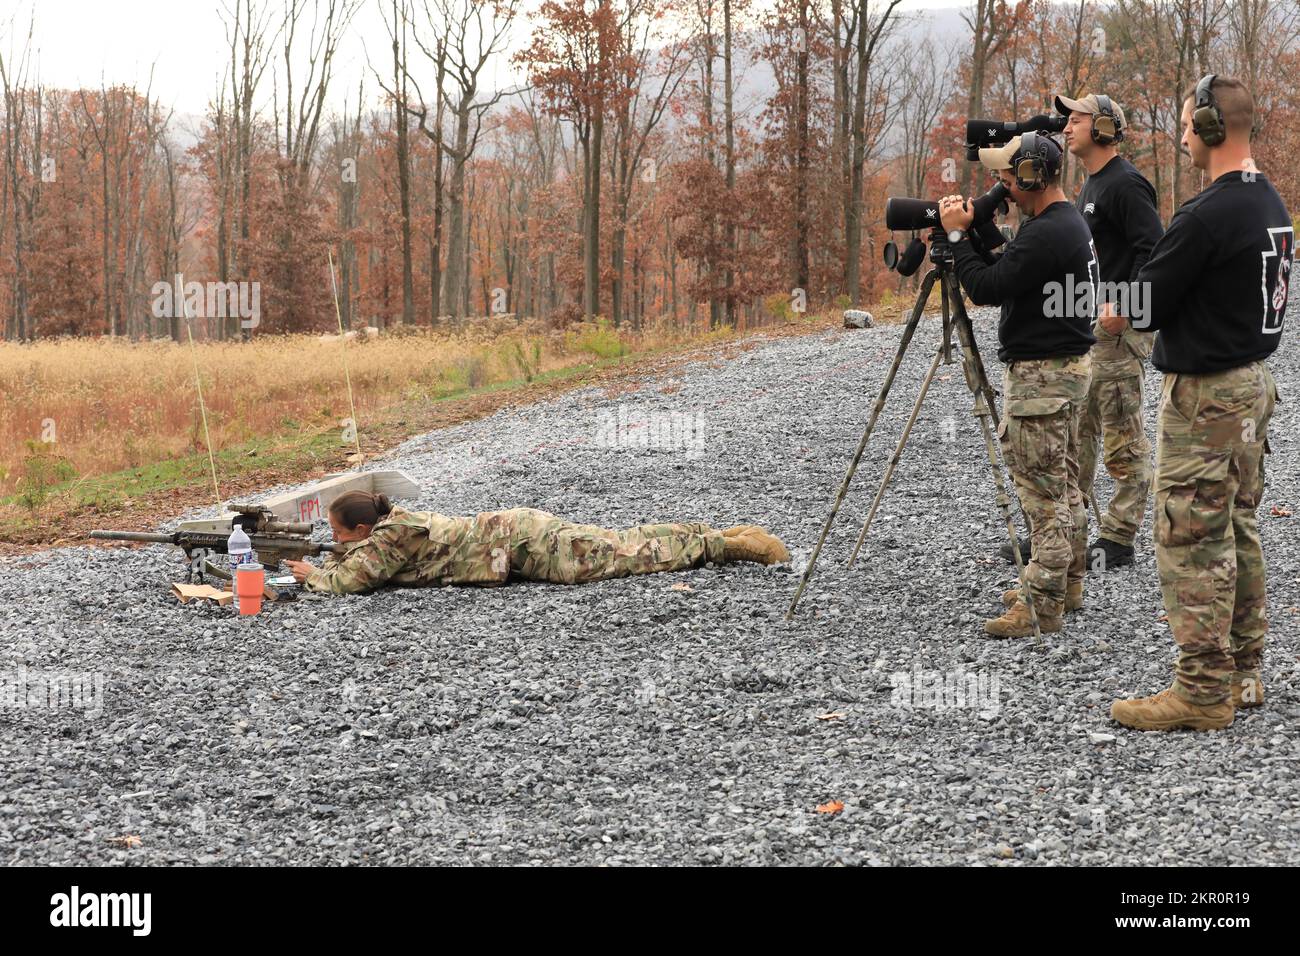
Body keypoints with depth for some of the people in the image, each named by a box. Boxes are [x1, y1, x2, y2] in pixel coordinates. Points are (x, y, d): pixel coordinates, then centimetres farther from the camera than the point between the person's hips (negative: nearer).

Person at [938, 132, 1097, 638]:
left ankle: (1042, 606, -2)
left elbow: (986, 287, -23)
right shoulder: (1071, 221, 11)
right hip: (1069, 367, 11)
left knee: (1044, 492, -6)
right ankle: (1066, 585, 27)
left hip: (1042, 376, -11)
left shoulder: (1045, 235, -23)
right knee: (1064, 485, 17)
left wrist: (958, 235, -12)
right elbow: (1005, 278, 17)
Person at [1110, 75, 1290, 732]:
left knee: (1191, 542, -4)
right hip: (1254, 380, 10)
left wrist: (1137, 303, 5)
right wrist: (1172, 312, 9)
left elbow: (1142, 307, -17)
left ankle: (1202, 692, 0)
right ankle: (1242, 674, 23)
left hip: (1204, 395, -10)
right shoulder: (1272, 204, 9)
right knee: (1238, 532, 15)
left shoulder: (1207, 215, -22)